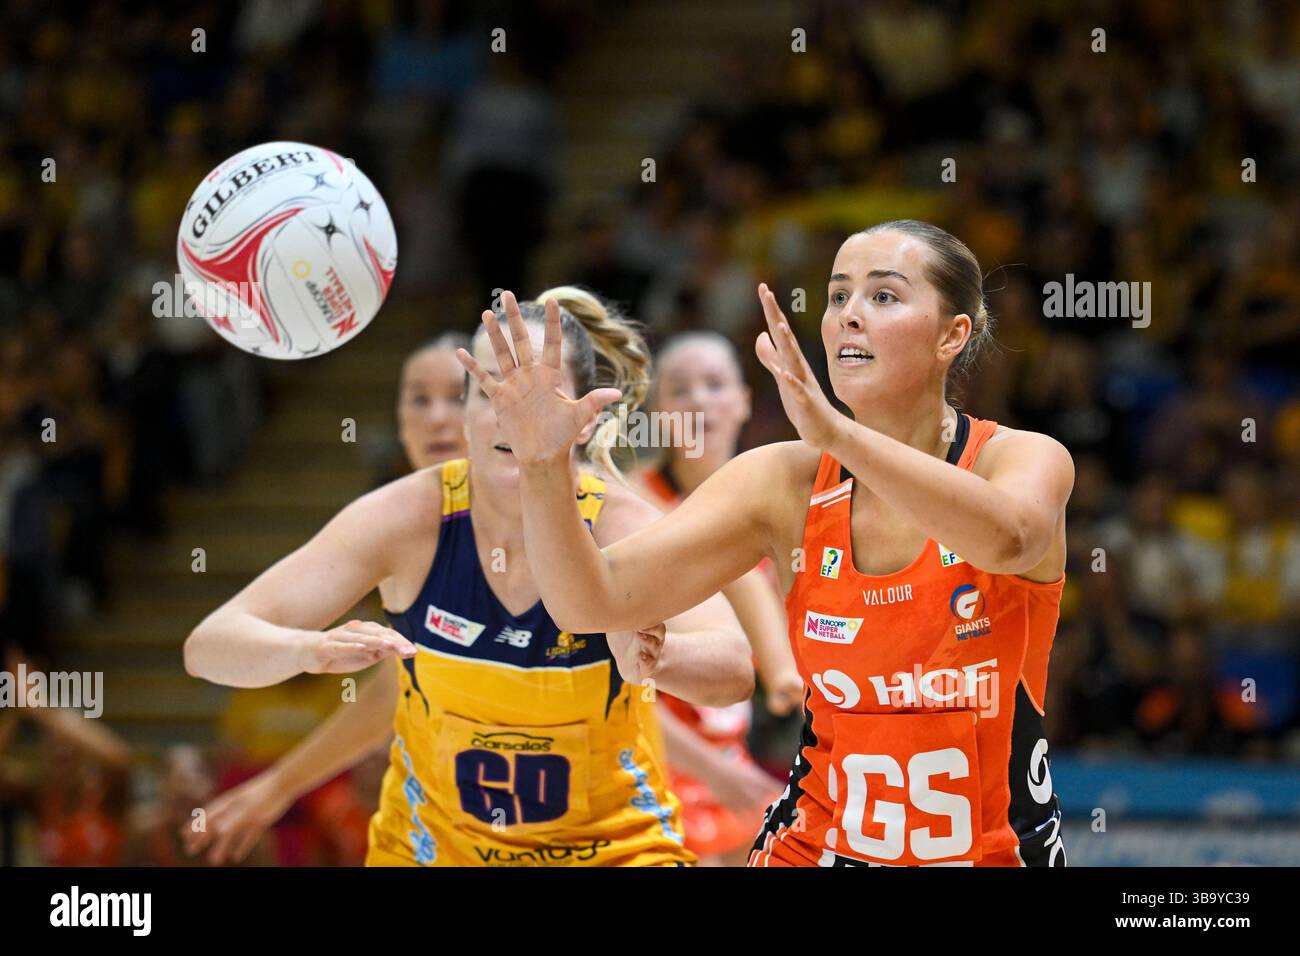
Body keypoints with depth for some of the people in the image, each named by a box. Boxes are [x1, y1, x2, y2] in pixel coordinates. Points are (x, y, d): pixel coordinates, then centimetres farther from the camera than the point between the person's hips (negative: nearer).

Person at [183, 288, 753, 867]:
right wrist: (314, 650, -43)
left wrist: (651, 656, -58)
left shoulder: (622, 527, -19)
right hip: (429, 846, 1)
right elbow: (209, 645, -21)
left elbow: (733, 670, -36)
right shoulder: (410, 516, -16)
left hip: (614, 850, -1)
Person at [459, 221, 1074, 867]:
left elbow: (1006, 539, -38)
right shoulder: (787, 483, -4)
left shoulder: (1022, 458, -12)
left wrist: (836, 433, -50)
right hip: (821, 846, 2)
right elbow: (594, 600, -11)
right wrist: (543, 465, -30)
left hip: (998, 849, -2)